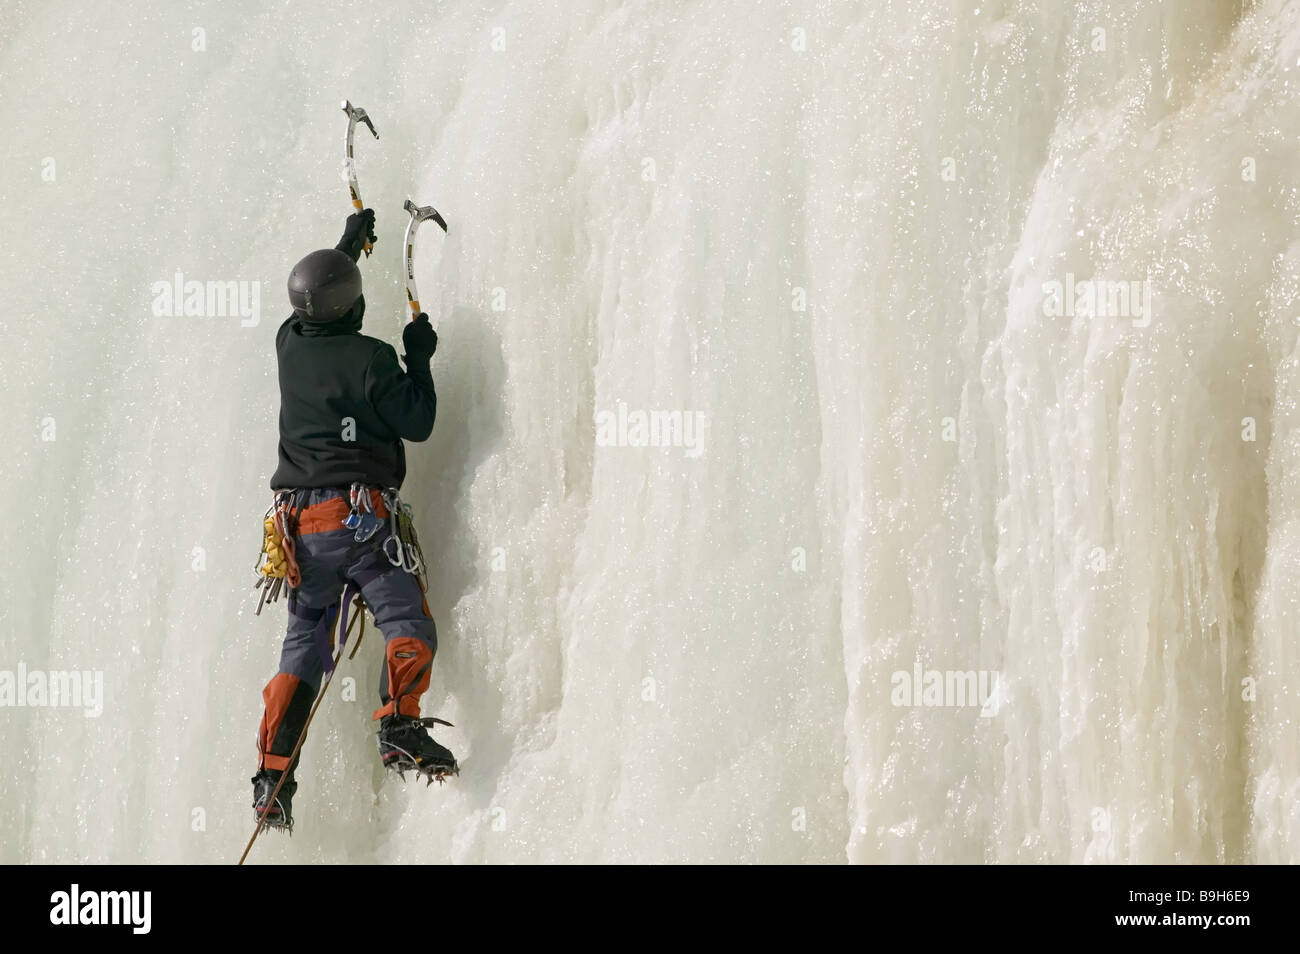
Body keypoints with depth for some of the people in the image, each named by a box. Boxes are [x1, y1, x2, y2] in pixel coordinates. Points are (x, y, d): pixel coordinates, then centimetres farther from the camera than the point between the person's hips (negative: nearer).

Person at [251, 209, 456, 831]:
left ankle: (272, 775, 1)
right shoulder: (370, 357, -8)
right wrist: (420, 360, 9)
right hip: (361, 516, -6)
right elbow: (418, 423, -5)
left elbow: (313, 306, 32)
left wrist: (349, 243, 44)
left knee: (303, 643, 10)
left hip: (301, 523, 6)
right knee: (407, 622, -5)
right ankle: (399, 723, -30)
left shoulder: (289, 344, 9)